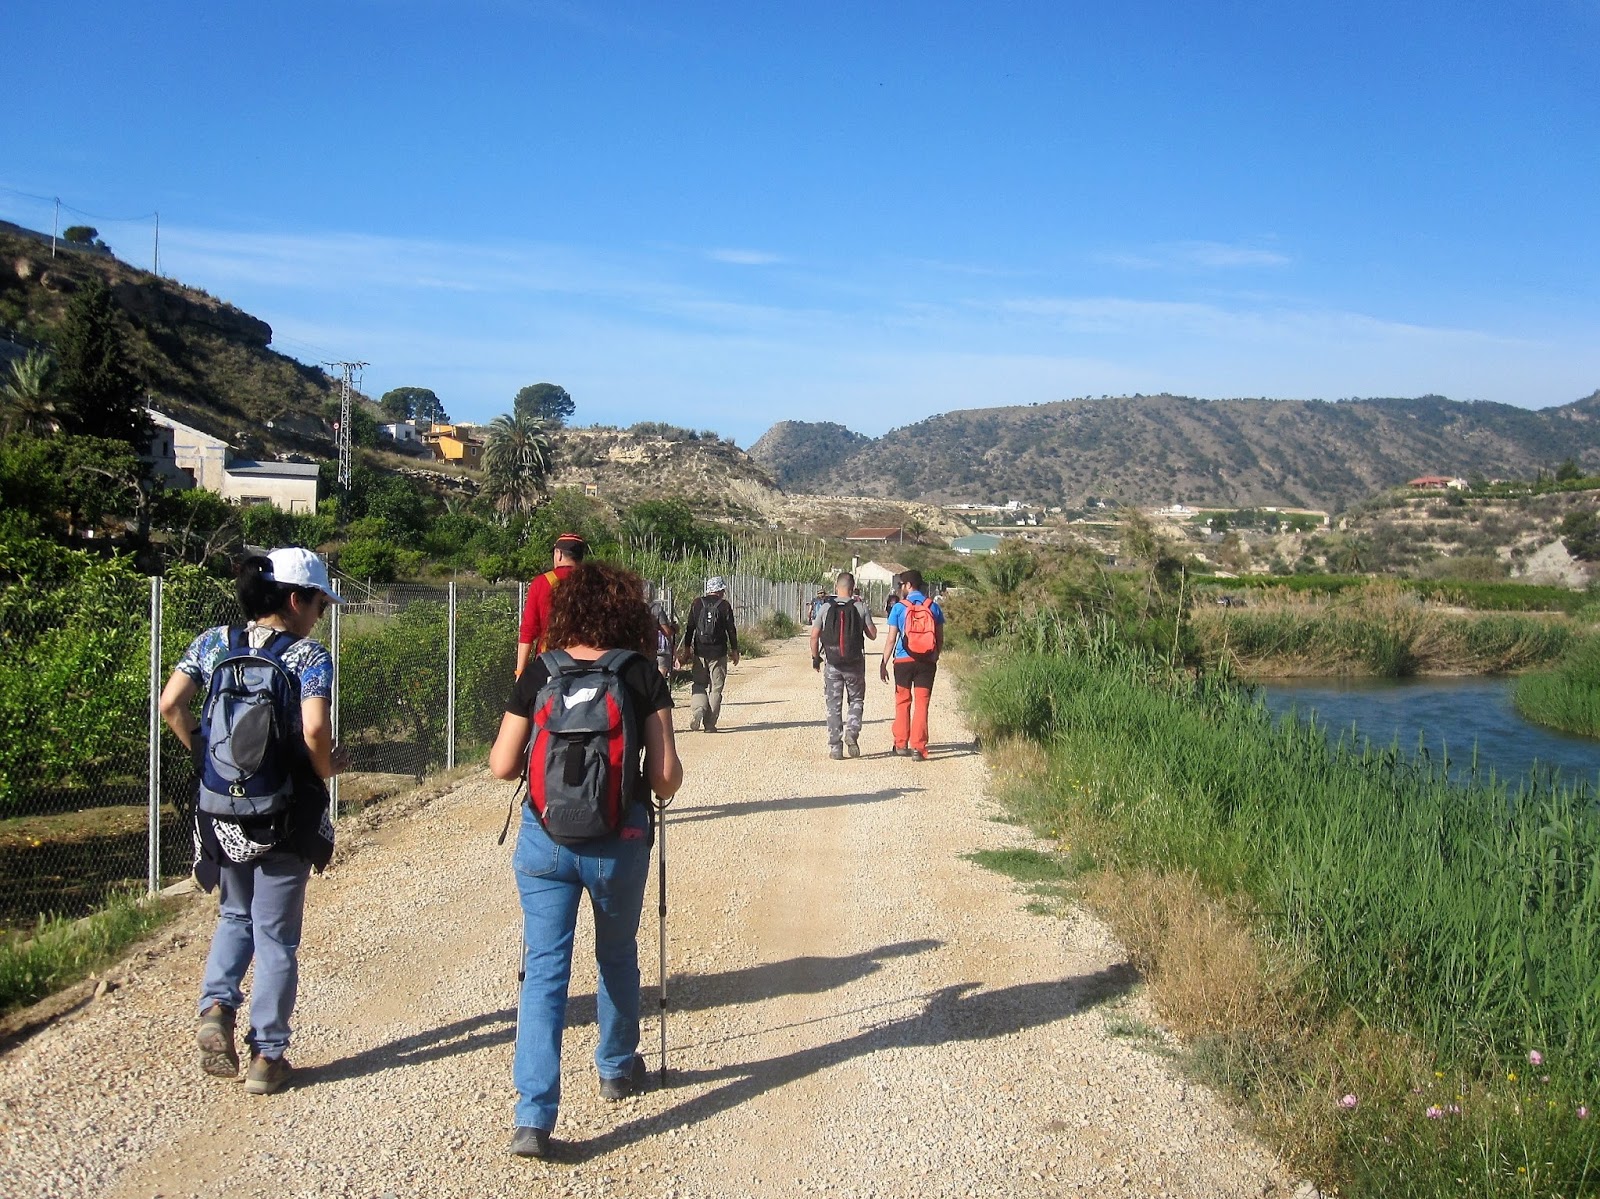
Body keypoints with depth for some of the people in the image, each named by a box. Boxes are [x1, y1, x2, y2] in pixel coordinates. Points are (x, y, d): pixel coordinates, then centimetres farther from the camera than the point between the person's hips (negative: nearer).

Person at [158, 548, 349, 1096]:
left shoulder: (212, 643, 2)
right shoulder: (309, 656, -11)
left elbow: (170, 705, -5)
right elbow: (315, 728, -25)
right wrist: (326, 768, -6)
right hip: (285, 814, -4)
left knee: (235, 914, 26)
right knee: (275, 934, 9)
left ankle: (216, 1003, 4)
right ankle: (267, 1055, 13)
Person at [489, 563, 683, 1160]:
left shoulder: (537, 675, -1)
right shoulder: (644, 678, -5)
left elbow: (501, 765, 0)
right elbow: (666, 777, -7)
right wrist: (652, 780, 15)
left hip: (544, 837, 0)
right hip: (618, 840, 0)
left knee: (544, 968, 4)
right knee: (617, 955, 22)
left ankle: (533, 1116, -3)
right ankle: (617, 1069, 41)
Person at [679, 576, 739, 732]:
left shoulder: (697, 604, 3)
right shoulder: (724, 606, -4)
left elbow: (690, 628, 5)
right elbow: (731, 629, -3)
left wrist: (687, 649, 13)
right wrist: (734, 650, 6)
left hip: (700, 652, 2)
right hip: (719, 652, -2)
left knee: (698, 684, 12)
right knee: (715, 688, 5)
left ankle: (696, 716, -11)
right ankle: (710, 724, 2)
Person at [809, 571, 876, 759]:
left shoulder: (825, 608, -3)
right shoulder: (860, 608, -5)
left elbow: (814, 636, -3)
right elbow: (872, 634, 1)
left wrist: (815, 657, 12)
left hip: (832, 664, 1)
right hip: (855, 664, -1)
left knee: (833, 705, 7)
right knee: (856, 700, 16)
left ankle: (835, 747, 6)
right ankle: (852, 732, -7)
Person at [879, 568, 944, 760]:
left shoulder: (899, 607, -4)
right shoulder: (933, 607, 3)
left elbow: (892, 638, -5)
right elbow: (940, 638, 6)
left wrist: (884, 663, 0)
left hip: (904, 660, -1)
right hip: (927, 662, 1)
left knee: (902, 702, 12)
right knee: (921, 704, 2)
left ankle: (901, 745, 16)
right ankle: (918, 747, -2)